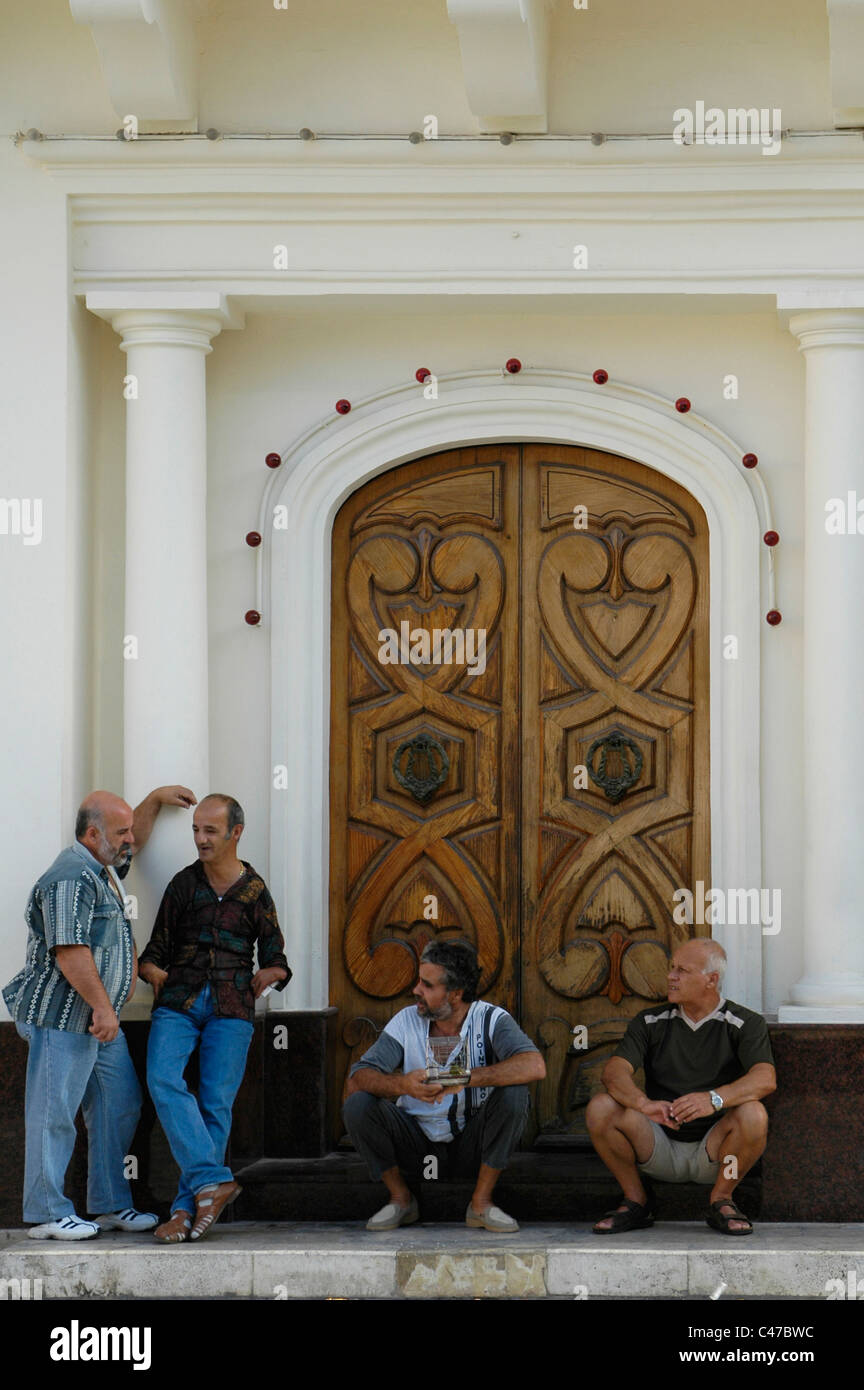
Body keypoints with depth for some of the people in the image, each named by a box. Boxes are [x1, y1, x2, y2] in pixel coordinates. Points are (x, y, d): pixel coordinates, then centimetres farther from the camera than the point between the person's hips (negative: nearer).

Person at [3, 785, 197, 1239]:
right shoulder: (70, 879, -18)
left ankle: (111, 1205, 18)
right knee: (54, 1114, -5)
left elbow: (132, 844, 39)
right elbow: (69, 951, -24)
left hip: (100, 1022, 11)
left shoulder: (100, 869, 15)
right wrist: (103, 1006, -23)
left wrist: (155, 799, 29)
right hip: (62, 1018, -11)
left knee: (119, 1107, 11)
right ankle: (47, 1215, -2)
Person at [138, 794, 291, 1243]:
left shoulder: (255, 893, 10)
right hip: (178, 1000, 1)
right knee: (163, 1078, -23)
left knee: (216, 1101, -9)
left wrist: (263, 979, -1)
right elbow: (156, 953, 18)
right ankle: (212, 1181, -25)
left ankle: (187, 1207, -7)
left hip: (230, 1005, -1)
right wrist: (155, 974, 2)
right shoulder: (184, 884, 13)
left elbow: (275, 963, 15)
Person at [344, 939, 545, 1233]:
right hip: (417, 1141, 2)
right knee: (358, 1105, -22)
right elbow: (355, 1080, -15)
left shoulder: (490, 1019, -12)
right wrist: (402, 1084, -37)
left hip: (470, 1143, -2)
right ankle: (401, 1199, -2)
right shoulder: (407, 1021, -6)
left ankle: (481, 1202, -13)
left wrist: (466, 1078, -40)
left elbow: (534, 1066, -31)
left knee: (512, 1095, -28)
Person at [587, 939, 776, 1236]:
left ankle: (721, 1201, -7)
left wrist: (714, 1099, -41)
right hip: (660, 1150, 2)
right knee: (600, 1108, -22)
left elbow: (765, 1079, -22)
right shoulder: (650, 1022, 3)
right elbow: (614, 1072, -12)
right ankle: (635, 1201, -3)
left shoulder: (744, 1024, -4)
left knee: (753, 1114, -32)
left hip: (712, 1151, -2)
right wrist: (644, 1104, -35)